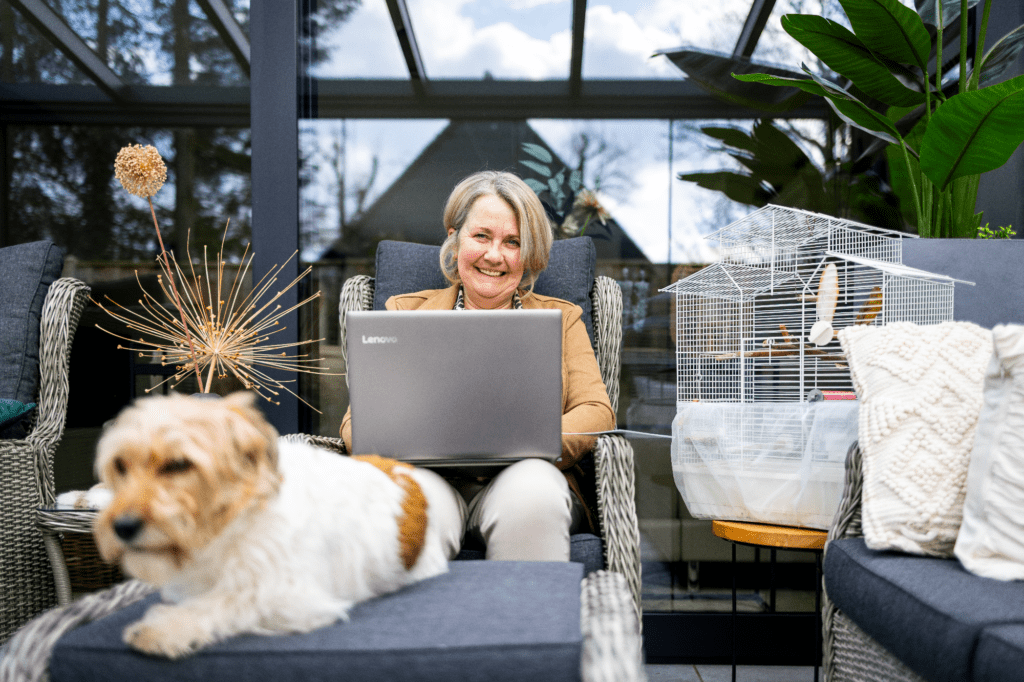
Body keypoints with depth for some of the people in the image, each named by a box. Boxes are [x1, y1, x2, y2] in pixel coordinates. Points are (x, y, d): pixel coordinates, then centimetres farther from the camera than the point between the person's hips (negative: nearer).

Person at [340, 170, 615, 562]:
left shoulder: (561, 318, 22)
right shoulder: (407, 313, 21)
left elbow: (596, 412, 7)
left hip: (523, 476, 1)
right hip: (429, 477, 0)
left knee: (531, 491, -35)